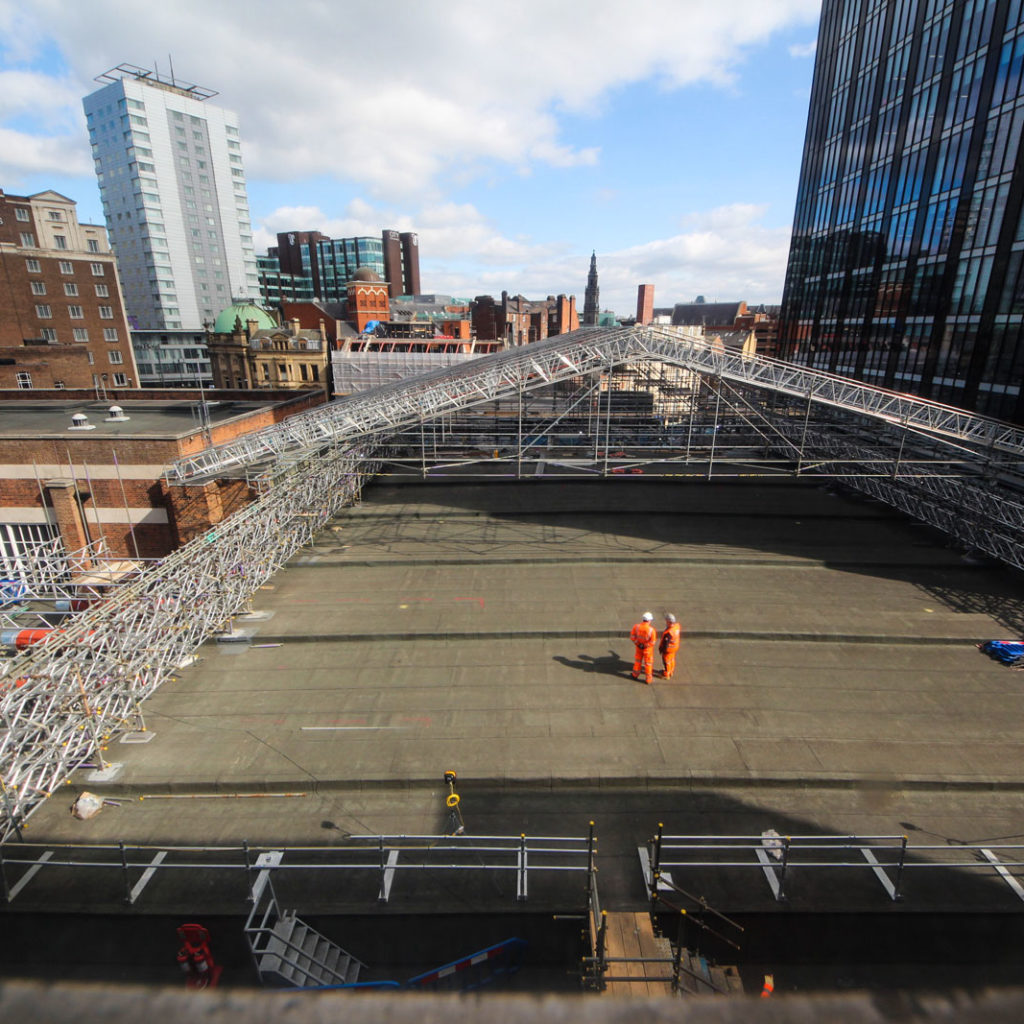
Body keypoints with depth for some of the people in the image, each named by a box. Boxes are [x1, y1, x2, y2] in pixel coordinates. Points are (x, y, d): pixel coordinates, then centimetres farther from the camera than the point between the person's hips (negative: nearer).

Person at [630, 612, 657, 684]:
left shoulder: (636, 626, -21)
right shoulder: (652, 630, -31)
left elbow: (632, 636, -12)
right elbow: (653, 641, -25)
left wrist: (637, 643, -1)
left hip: (639, 646, 3)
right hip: (648, 648, -3)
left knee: (638, 660, 26)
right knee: (648, 663, 14)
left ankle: (635, 674, 43)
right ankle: (649, 679, 27)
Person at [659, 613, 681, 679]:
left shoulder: (668, 632, -40)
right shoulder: (677, 625, -18)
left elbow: (666, 643, -28)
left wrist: (661, 650, -12)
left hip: (668, 648, -7)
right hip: (675, 646, 7)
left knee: (666, 661, 16)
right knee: (672, 659, 28)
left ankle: (666, 675, 35)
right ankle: (671, 671, 50)